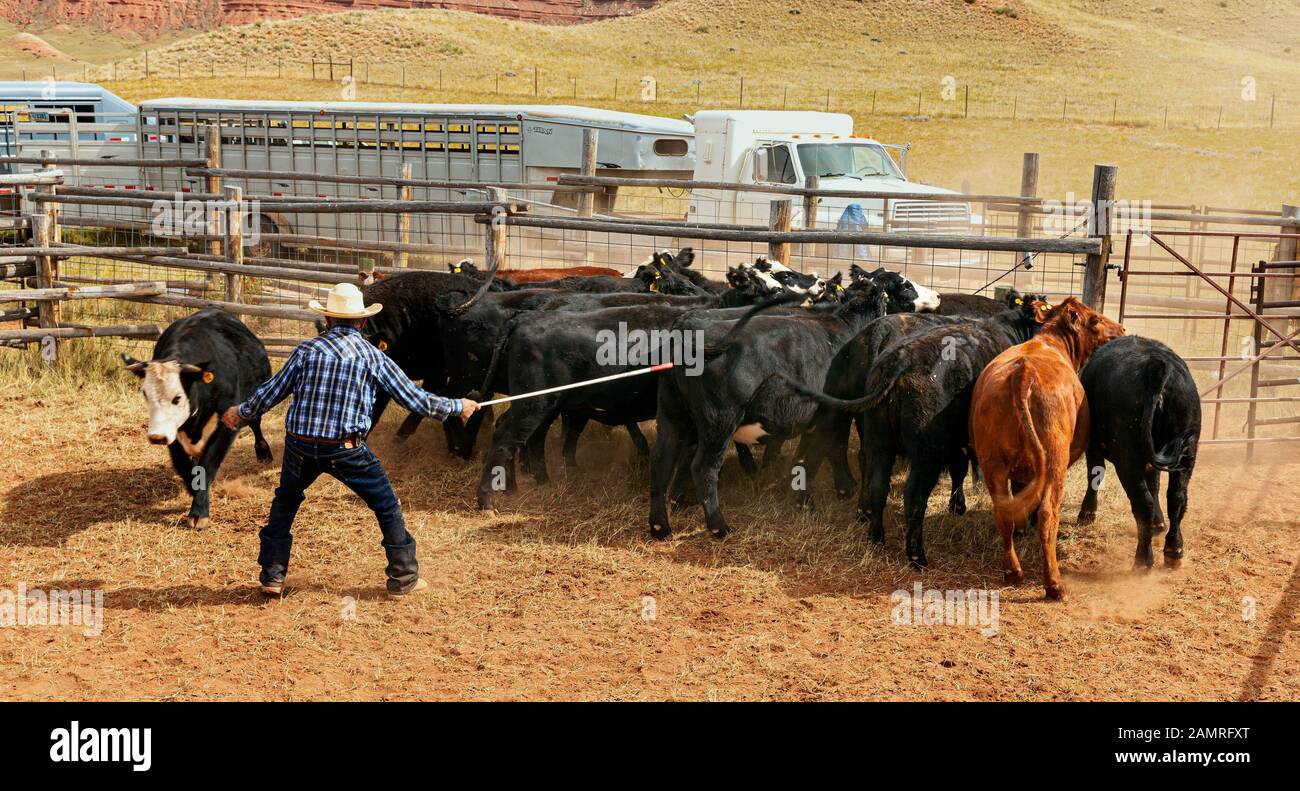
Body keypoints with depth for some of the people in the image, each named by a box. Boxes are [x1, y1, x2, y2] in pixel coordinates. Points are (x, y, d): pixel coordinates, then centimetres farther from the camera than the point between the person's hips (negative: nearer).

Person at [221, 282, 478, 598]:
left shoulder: (307, 350, 1)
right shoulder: (372, 355, 0)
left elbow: (270, 392, 9)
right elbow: (415, 399, 4)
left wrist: (241, 412, 29)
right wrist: (458, 406, 19)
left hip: (300, 446, 2)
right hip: (348, 450, -2)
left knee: (285, 502, 27)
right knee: (387, 507, 16)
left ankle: (272, 576, 24)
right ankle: (404, 578, 19)